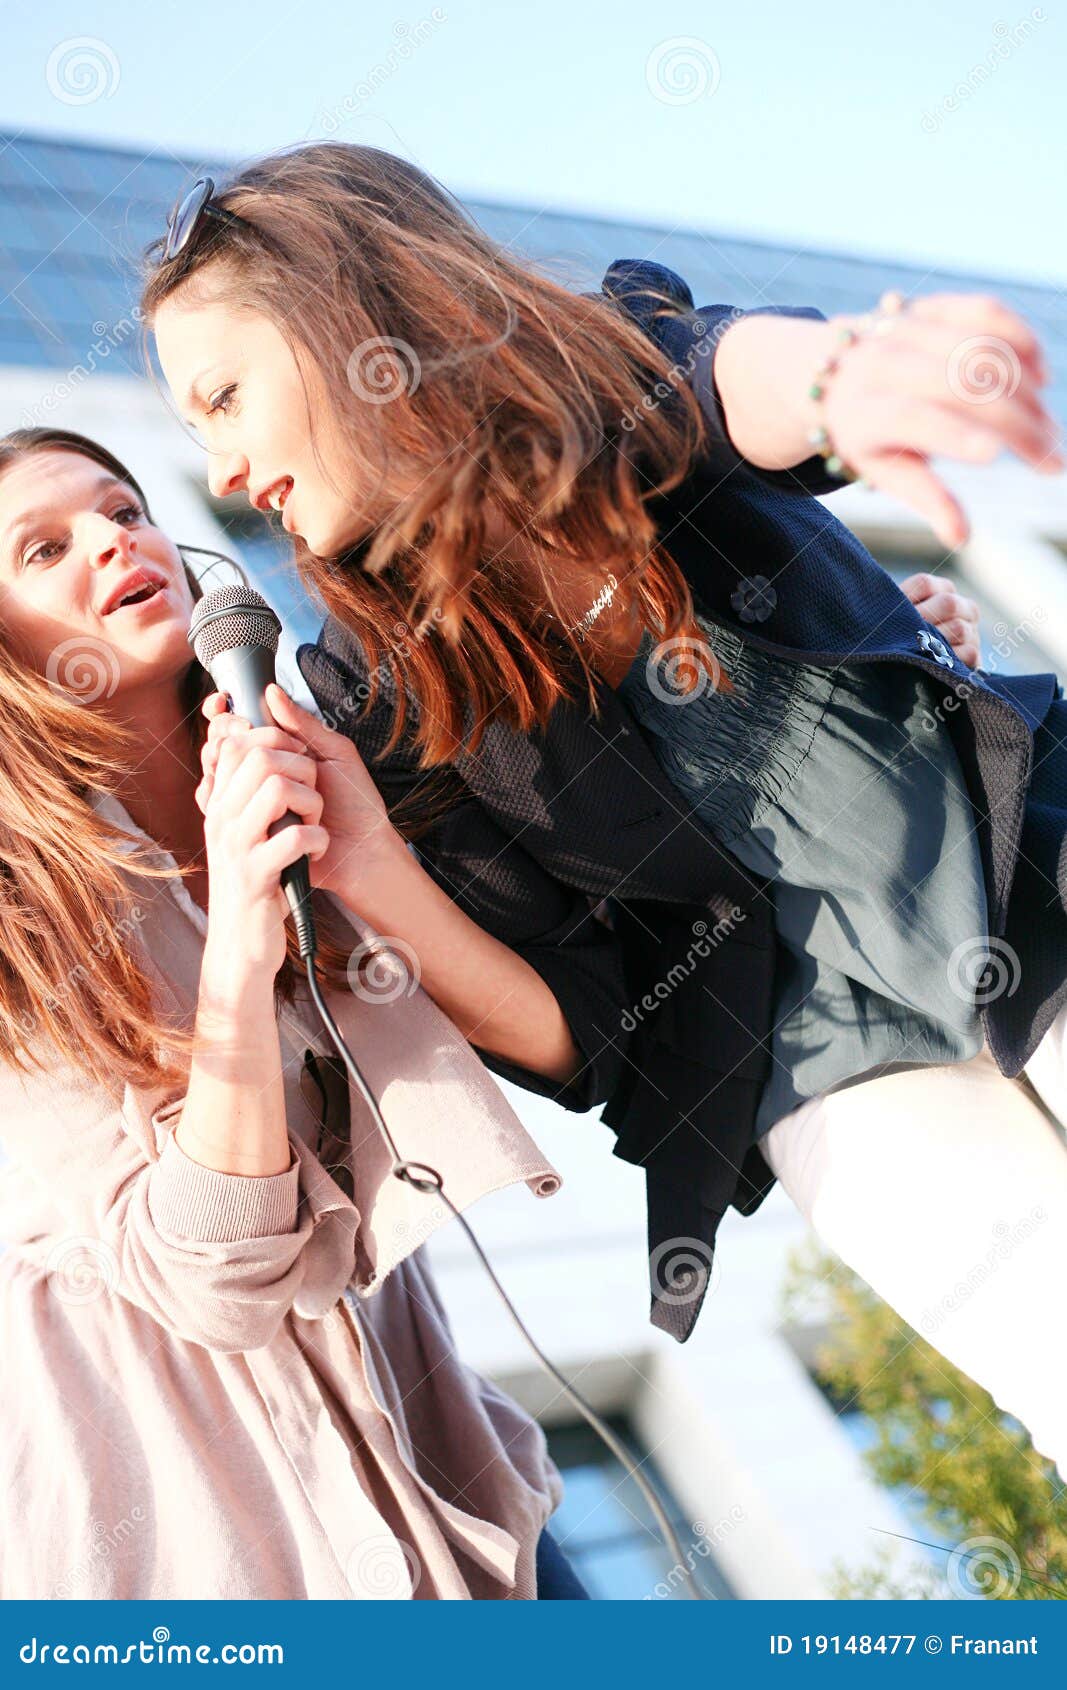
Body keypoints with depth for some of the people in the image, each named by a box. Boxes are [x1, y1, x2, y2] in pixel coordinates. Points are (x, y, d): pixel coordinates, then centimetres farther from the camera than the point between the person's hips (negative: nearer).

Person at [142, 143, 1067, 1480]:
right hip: (839, 1061, 0)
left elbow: (732, 371, -27)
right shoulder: (383, 697, 0)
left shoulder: (612, 377, 0)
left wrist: (828, 378, -51)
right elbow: (570, 1039, -4)